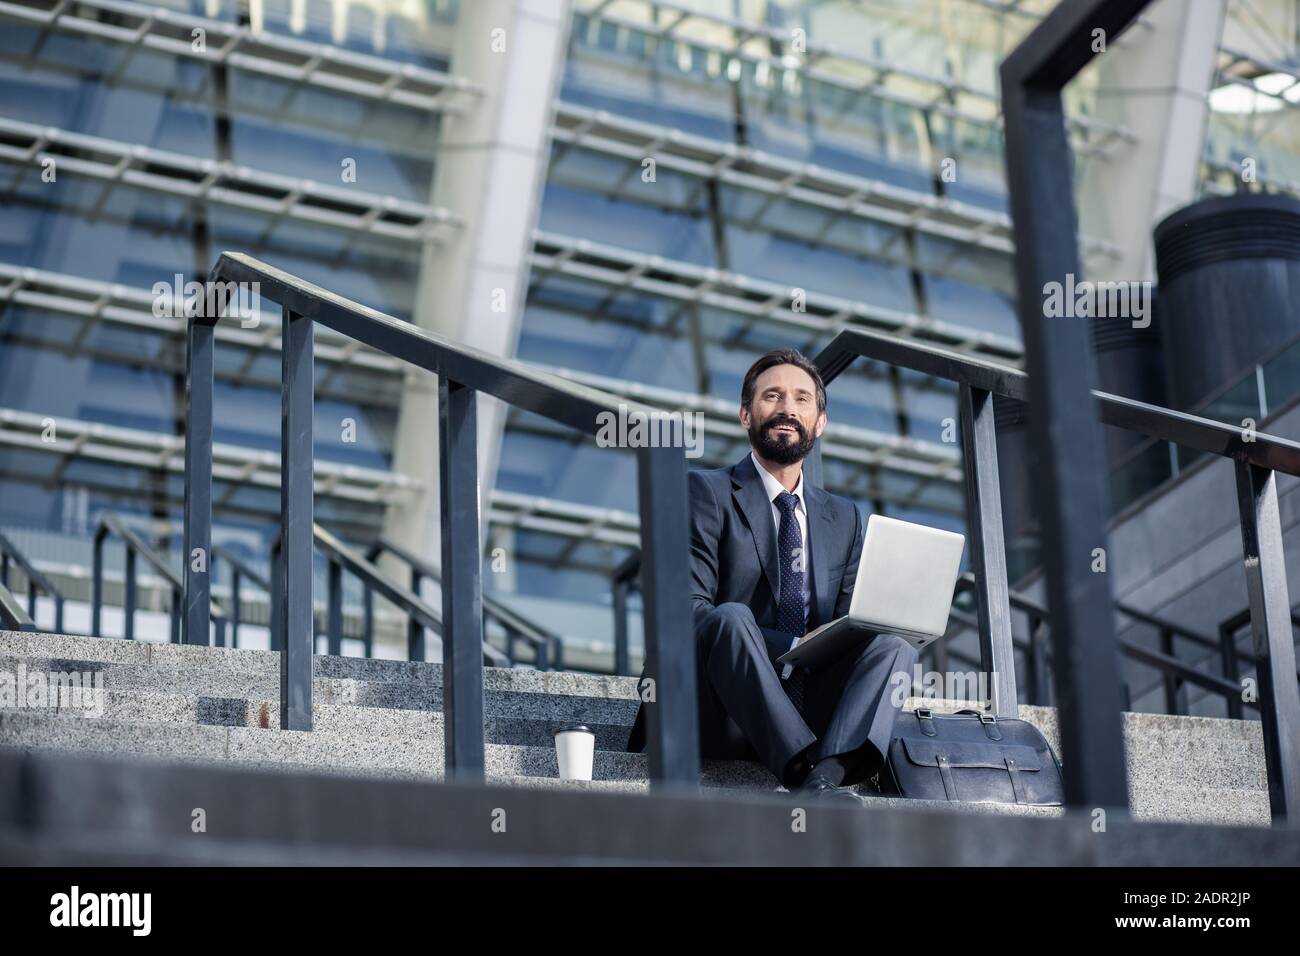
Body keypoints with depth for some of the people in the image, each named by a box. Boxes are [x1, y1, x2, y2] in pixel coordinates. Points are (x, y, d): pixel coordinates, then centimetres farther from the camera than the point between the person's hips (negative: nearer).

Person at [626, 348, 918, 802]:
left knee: (893, 644, -20)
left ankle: (831, 770, -47)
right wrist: (795, 648, -19)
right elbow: (688, 610, -8)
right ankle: (806, 773, -48)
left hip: (811, 713, 4)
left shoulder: (843, 517, 22)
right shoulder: (707, 492, 5)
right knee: (731, 618, -33)